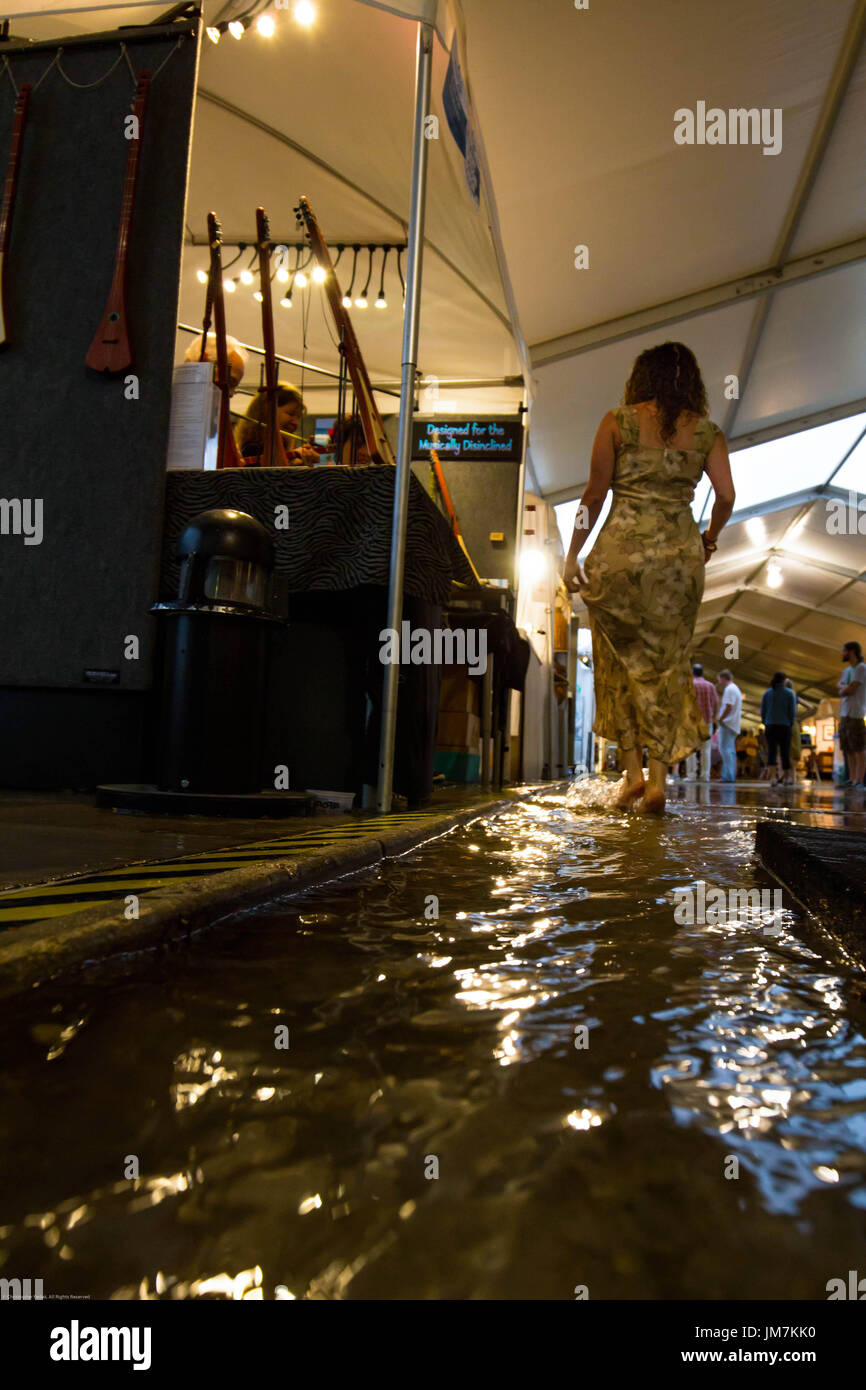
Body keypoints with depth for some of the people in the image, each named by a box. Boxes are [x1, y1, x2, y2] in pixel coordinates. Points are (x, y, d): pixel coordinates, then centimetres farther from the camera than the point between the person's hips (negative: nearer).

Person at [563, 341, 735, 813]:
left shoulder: (617, 421, 3)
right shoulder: (706, 431, 8)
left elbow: (595, 494, -2)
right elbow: (726, 496, 0)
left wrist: (572, 554, 1)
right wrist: (709, 538, 18)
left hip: (621, 548, -2)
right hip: (681, 552, 2)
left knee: (621, 658, 11)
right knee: (666, 663, 9)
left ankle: (633, 770, 8)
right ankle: (658, 778, 4)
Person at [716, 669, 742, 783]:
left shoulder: (729, 689, -13)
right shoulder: (736, 688, 20)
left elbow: (728, 707, -22)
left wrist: (720, 719, -12)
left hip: (727, 724, -10)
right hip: (734, 725, 10)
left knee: (725, 749, -10)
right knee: (730, 750, 13)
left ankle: (728, 776, -12)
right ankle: (731, 776, 17)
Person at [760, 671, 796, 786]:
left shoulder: (767, 693, 5)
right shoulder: (790, 693, -2)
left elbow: (763, 711, 6)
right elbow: (793, 712, -3)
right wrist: (791, 724, 8)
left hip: (770, 726, 1)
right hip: (785, 726, -1)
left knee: (772, 752, -1)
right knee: (785, 752, 7)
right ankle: (787, 776, 16)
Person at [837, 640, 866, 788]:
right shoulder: (847, 670, 20)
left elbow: (850, 689, -13)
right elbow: (839, 687, 10)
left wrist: (843, 690, 6)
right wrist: (846, 688, -10)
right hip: (845, 714, 8)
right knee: (848, 749, 8)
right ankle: (852, 779, 11)